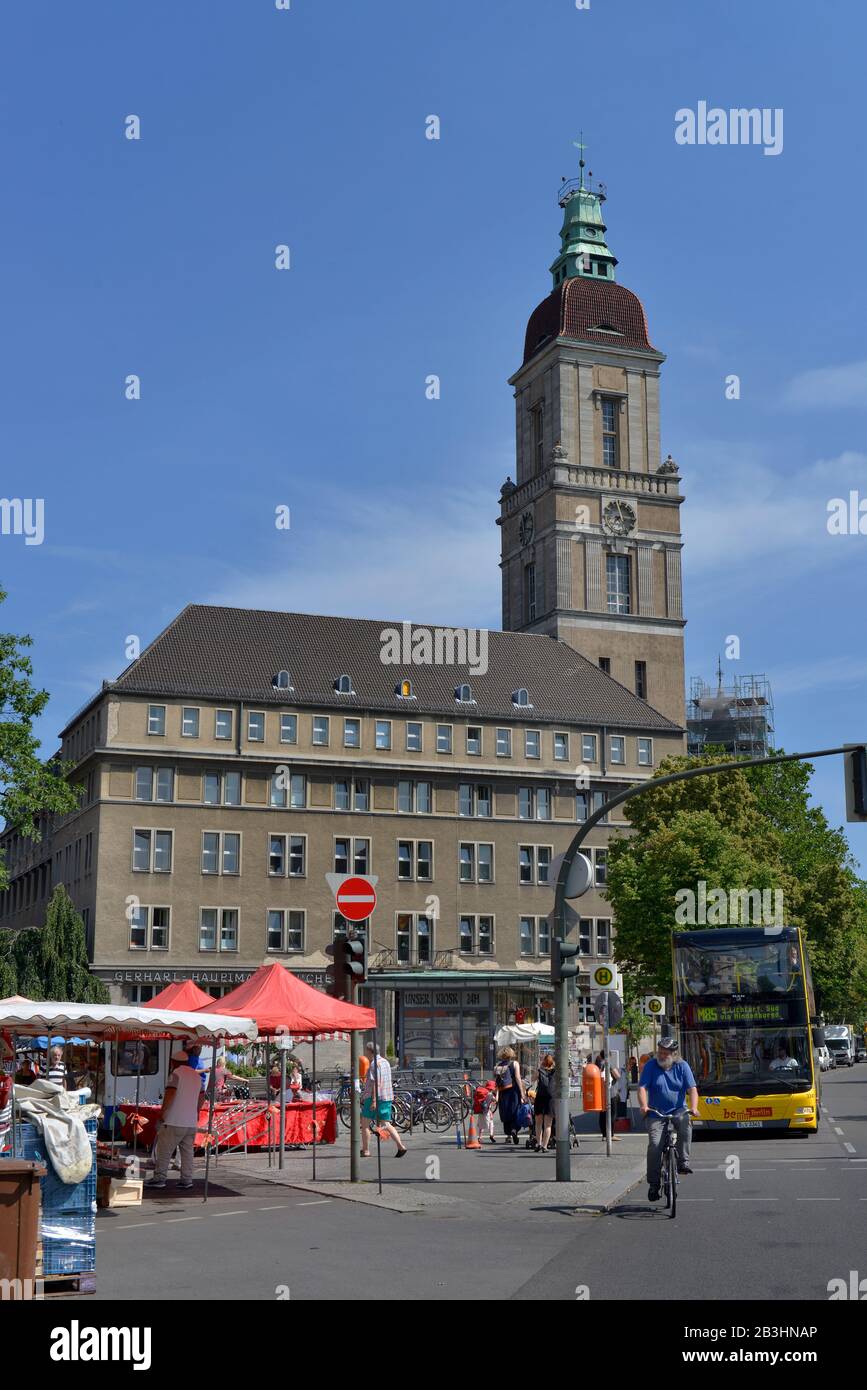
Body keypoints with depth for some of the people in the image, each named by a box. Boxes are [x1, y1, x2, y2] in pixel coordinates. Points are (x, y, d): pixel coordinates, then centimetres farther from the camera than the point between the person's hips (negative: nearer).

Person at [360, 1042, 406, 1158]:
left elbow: (376, 1083, -21)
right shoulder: (386, 1062, 15)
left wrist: (374, 1100, -24)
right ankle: (400, 1146, -6)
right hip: (387, 1097, 8)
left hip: (374, 1097, -8)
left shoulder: (375, 1064, -13)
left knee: (365, 1124, 4)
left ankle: (365, 1151, 6)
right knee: (386, 1124, 9)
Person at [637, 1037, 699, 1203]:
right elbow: (642, 1088, -9)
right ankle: (653, 1184, -5)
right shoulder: (650, 1066, -1)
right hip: (656, 1115, 0)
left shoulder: (682, 1066, 2)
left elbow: (692, 1089, -6)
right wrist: (643, 1106, -28)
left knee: (685, 1124, -33)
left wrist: (693, 1108, -24)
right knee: (654, 1145, -16)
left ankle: (683, 1162, -23)